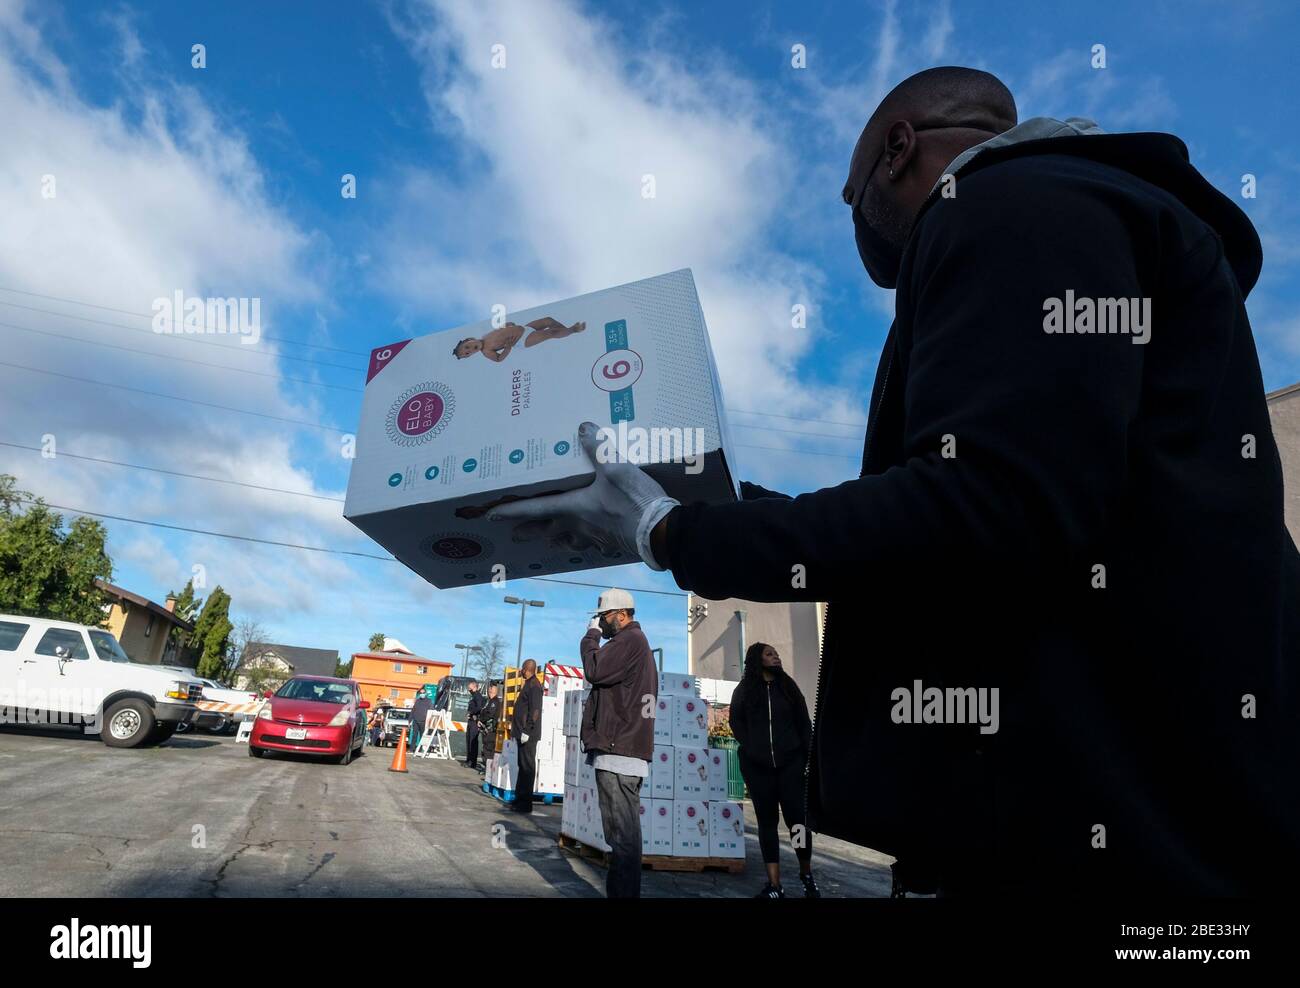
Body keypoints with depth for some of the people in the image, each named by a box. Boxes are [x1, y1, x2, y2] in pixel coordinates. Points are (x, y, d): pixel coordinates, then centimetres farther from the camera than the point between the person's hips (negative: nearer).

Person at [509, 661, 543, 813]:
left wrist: (527, 731, -23)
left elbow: (534, 710, -21)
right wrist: (517, 729, 20)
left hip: (528, 734, -10)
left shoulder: (534, 685, -13)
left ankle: (526, 803, -1)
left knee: (527, 766, -5)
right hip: (523, 732, 10)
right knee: (523, 766, 15)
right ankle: (520, 799, 23)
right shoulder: (528, 684, 17)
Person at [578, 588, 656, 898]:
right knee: (626, 832, 14)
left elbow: (595, 671, -17)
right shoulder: (637, 642, 24)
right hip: (630, 750, 11)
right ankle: (625, 890, 20)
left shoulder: (629, 639, -8)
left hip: (617, 751, -11)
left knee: (622, 834, -10)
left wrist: (592, 635, -4)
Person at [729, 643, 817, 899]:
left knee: (796, 818, -3)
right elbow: (736, 721, 8)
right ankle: (775, 886, 5)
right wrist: (751, 749, -2)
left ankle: (807, 875, 18)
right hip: (757, 765, 0)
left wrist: (805, 754, 1)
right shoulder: (744, 690, 8)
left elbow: (804, 722, 10)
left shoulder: (788, 686, 11)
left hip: (790, 763, 0)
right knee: (766, 820, 2)